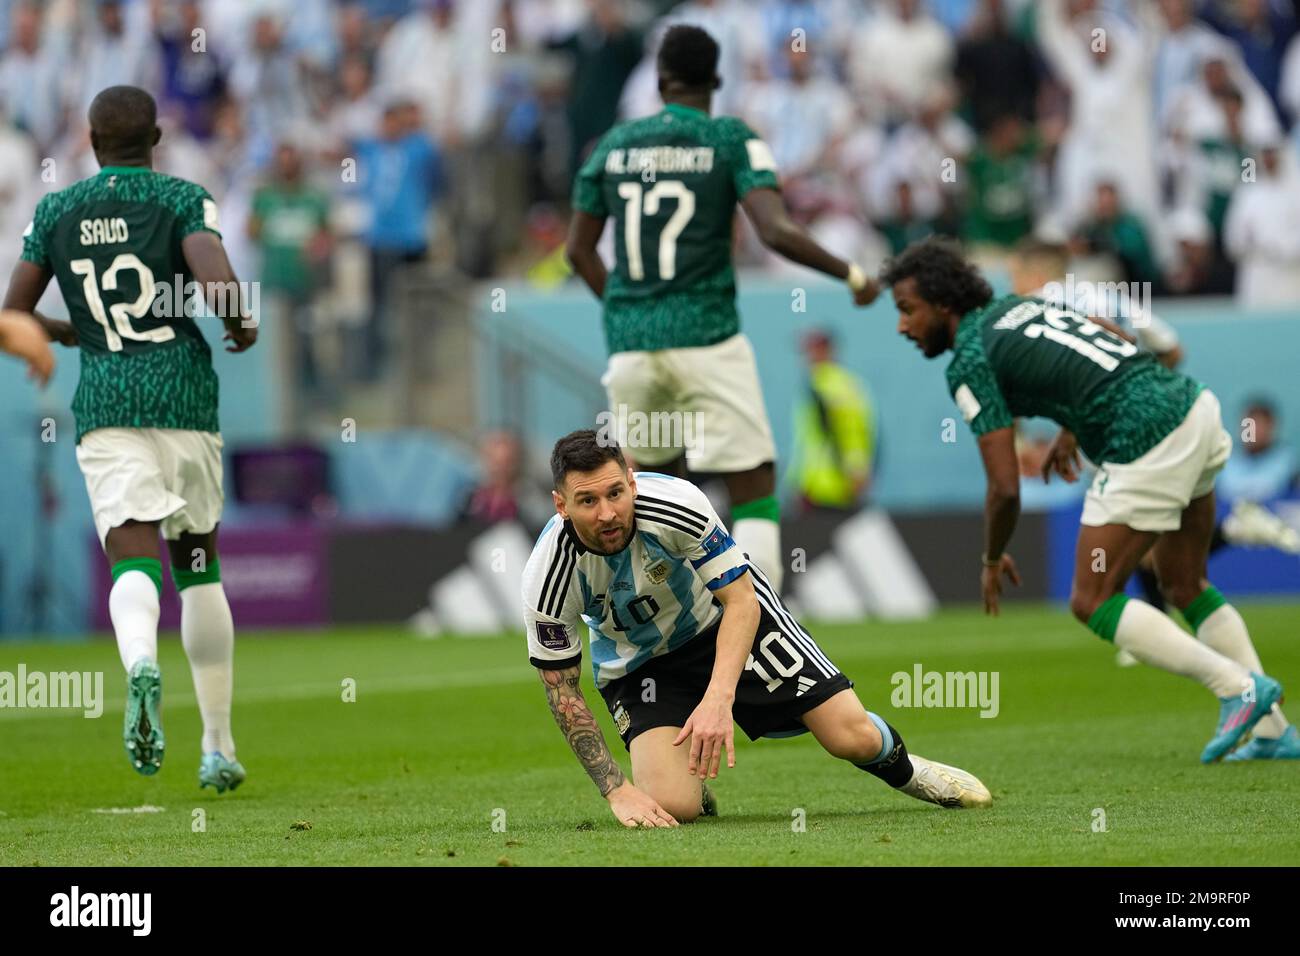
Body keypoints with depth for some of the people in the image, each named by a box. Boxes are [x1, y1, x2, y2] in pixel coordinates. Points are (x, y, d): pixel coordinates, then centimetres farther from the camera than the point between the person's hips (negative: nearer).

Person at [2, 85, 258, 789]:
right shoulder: (182, 200, 0)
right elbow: (219, 283, -17)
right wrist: (243, 327, 4)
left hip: (104, 404, 0)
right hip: (182, 393, 0)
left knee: (133, 561, -9)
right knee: (198, 563, 14)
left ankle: (141, 661, -46)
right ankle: (218, 748, 17)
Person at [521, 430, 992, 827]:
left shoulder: (676, 501, -33)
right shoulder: (546, 580, -30)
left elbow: (741, 599, -23)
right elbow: (561, 689, -17)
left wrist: (718, 700, -38)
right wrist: (616, 791, -23)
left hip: (725, 616, 0)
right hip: (638, 663, 0)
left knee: (853, 737, -10)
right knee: (672, 806, -22)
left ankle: (903, 768, 28)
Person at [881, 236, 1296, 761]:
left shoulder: (968, 362, -7)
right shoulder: (1015, 305, 19)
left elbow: (1006, 489, -10)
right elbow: (1116, 344, 29)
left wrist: (992, 560, 8)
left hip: (1148, 447, -9)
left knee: (1092, 603, 1)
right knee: (1183, 587, 21)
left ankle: (1238, 687, -4)